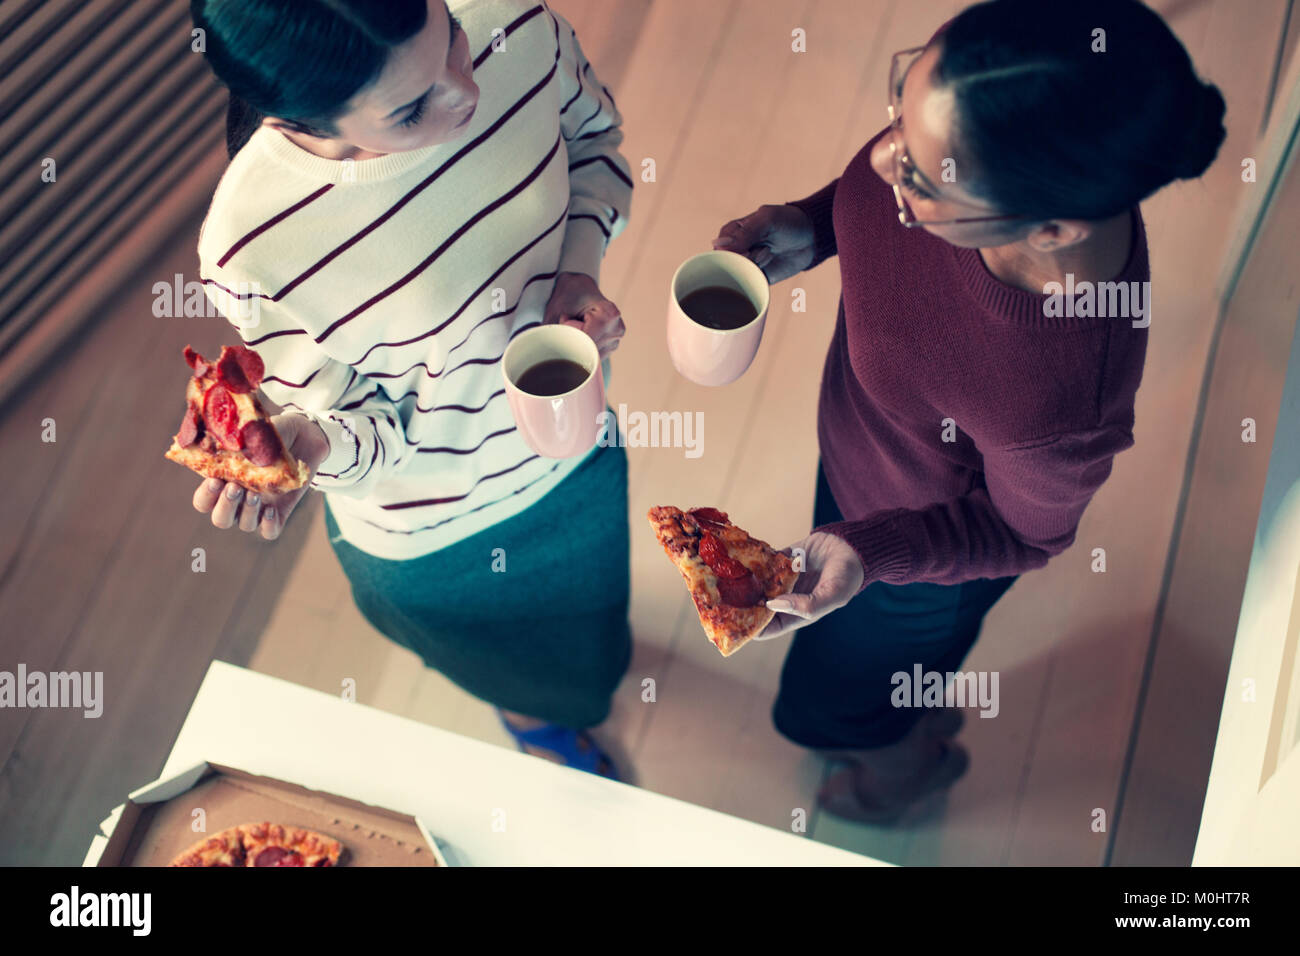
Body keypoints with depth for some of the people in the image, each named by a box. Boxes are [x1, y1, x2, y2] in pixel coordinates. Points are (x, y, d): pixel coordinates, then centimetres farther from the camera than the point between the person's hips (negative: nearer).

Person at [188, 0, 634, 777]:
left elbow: (596, 142, -5)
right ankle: (534, 716, 73)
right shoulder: (254, 252, -39)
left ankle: (576, 689, 77)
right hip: (435, 541, -3)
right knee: (524, 674, 31)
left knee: (589, 640, 36)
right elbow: (364, 430, -23)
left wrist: (579, 269, -22)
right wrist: (300, 445, -45)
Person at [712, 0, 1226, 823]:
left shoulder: (1062, 401, -47)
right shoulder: (983, 137, -32)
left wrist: (865, 552, -36)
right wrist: (814, 227, -21)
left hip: (929, 554, -5)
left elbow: (1021, 532, -24)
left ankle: (916, 753, 64)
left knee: (826, 704, 27)